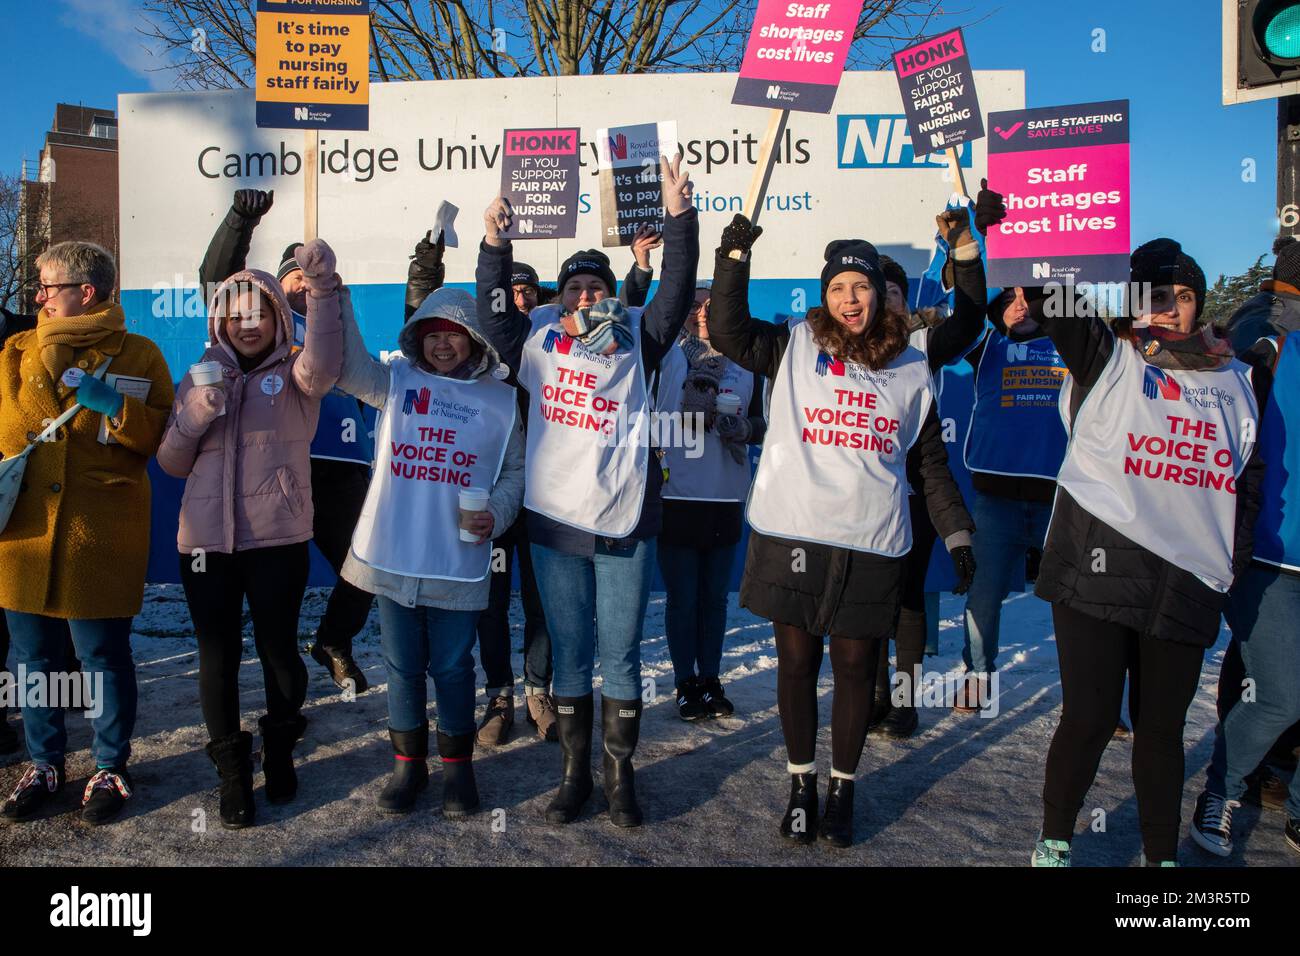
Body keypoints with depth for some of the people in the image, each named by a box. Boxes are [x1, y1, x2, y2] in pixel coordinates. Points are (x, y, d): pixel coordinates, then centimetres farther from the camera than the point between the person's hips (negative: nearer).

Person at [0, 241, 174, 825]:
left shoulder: (138, 355, 2)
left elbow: (163, 436, -4)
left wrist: (112, 405, -16)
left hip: (99, 536, -4)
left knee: (104, 656, 6)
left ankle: (110, 767, 23)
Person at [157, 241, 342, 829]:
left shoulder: (295, 373, 2)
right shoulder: (202, 376, 12)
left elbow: (323, 367, -24)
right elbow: (171, 463, 11)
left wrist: (322, 290, -35)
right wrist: (198, 413, -8)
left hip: (278, 538, -3)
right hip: (206, 539, 3)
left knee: (277, 648, 8)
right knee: (218, 655, 7)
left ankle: (279, 751, 32)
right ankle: (231, 769, 23)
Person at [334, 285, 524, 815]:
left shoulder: (500, 399, 3)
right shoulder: (397, 382, 5)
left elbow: (515, 471, 7)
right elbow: (349, 365, -13)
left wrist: (496, 513, -12)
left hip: (458, 563, -1)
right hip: (392, 557, 1)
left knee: (452, 667, 9)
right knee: (403, 666, 12)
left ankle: (457, 764, 27)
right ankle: (408, 761, 29)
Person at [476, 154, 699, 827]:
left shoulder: (635, 342, 2)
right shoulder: (538, 340, 7)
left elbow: (676, 295, -7)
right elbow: (494, 314, -1)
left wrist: (679, 217, -15)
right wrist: (495, 244, -12)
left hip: (625, 520, -1)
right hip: (554, 520, 2)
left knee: (620, 656, 7)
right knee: (568, 656, 12)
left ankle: (620, 775, 23)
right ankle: (574, 773, 26)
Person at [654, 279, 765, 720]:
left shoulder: (746, 363, 9)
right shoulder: (665, 357, -2)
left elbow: (761, 423, 13)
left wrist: (743, 427, -6)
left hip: (727, 498, 4)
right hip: (675, 496, -3)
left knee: (715, 597, 13)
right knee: (682, 598, 5)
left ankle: (710, 680, 27)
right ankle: (686, 683, 21)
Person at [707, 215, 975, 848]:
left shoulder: (912, 369, 10)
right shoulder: (796, 347, 5)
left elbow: (931, 461, 14)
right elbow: (728, 331, -6)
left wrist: (957, 533, 11)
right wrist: (735, 253, -12)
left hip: (870, 546, 1)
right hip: (792, 535, -1)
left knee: (856, 667, 7)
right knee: (797, 660, 9)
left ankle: (842, 788, 27)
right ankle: (801, 782, 27)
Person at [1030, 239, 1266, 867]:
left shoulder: (1237, 380, 16)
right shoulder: (1109, 359, 4)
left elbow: (1251, 478, 20)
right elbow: (1050, 301, -10)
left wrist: (1237, 560, 12)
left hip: (1188, 586, 4)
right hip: (1098, 572, -4)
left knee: (1162, 727, 13)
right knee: (1089, 718, -1)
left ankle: (1162, 855, 29)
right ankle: (1053, 843, 20)